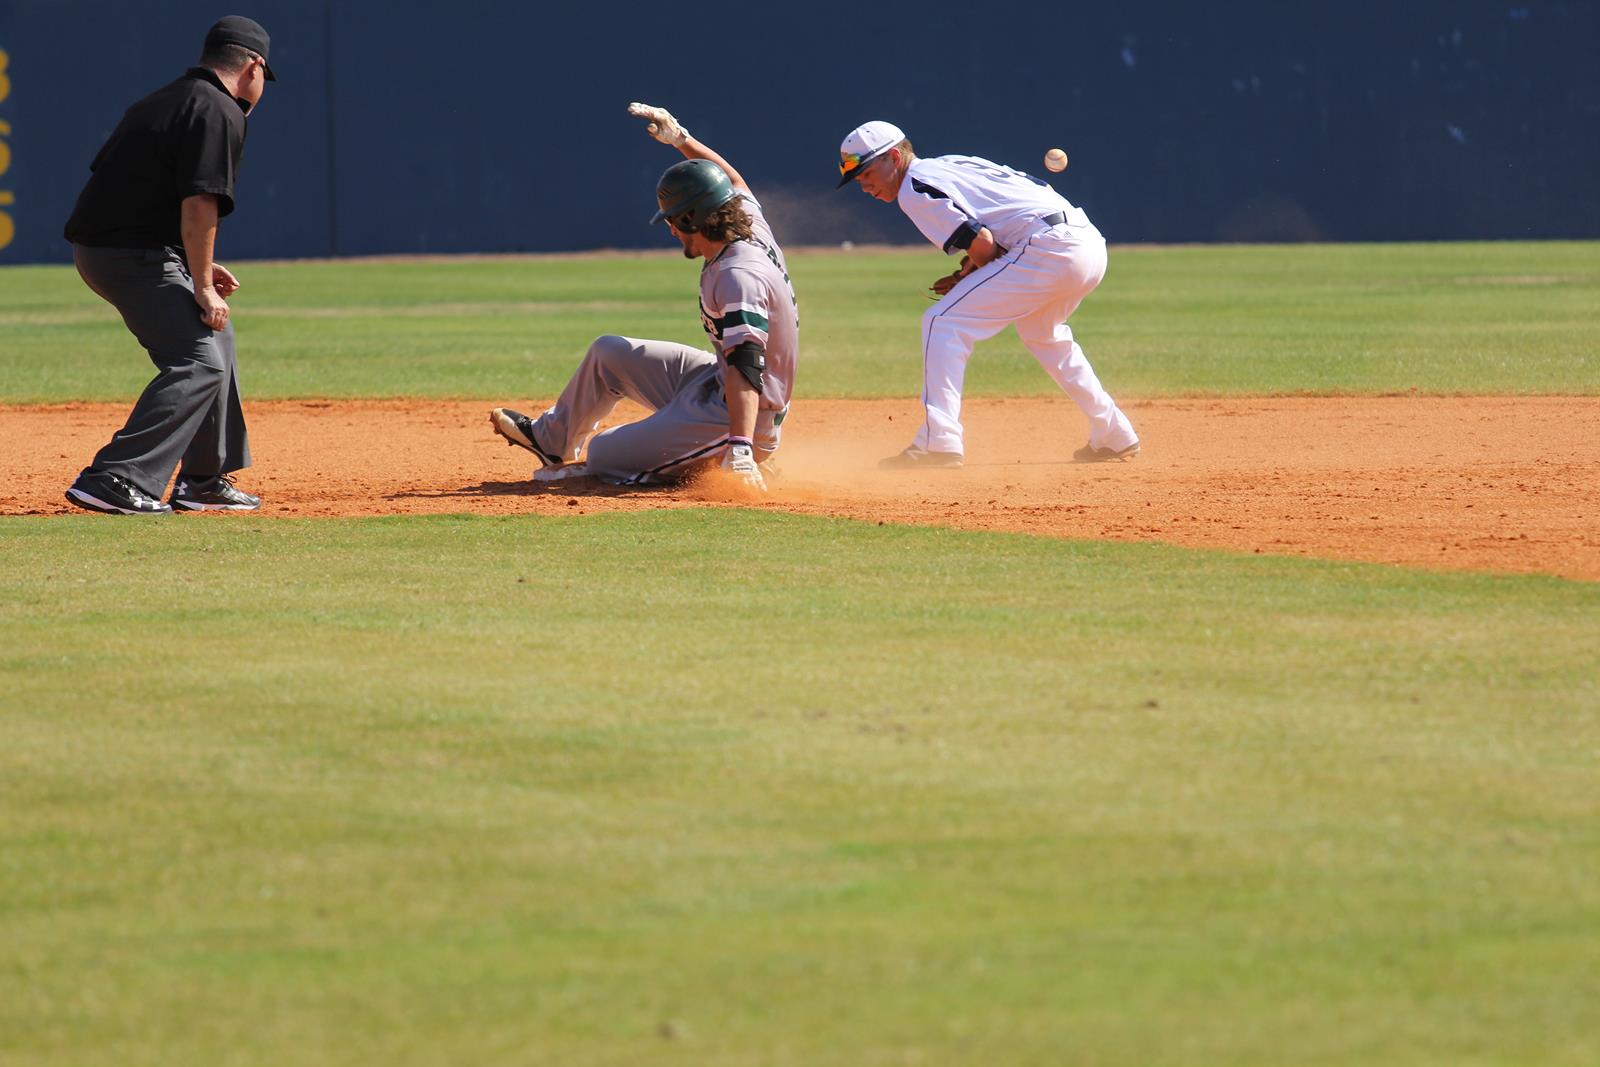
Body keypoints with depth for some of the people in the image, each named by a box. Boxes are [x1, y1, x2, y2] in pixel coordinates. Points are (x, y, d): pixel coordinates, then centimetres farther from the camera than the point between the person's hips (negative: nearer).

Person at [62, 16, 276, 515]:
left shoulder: (162, 101, 19)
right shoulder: (220, 113, -11)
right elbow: (198, 204, -19)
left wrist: (198, 268, 20)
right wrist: (203, 285, -13)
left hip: (99, 248, 10)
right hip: (134, 256, -10)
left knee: (213, 333, 23)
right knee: (199, 361, -13)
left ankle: (204, 481, 27)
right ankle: (114, 481, -24)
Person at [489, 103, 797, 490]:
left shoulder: (738, 276, -29)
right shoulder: (754, 231, -2)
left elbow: (747, 365, -39)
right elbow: (732, 183, 22)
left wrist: (740, 449, -48)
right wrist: (679, 138, 27)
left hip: (740, 418, -10)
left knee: (600, 456, -11)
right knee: (608, 352, 17)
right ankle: (552, 440, 36)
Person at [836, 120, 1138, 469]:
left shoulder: (914, 189, -1)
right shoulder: (955, 163, 26)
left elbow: (982, 245, -12)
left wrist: (967, 276, 11)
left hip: (1048, 249, -9)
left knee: (943, 322, -5)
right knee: (1042, 332, 35)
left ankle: (938, 442, -12)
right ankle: (1113, 437, 35)